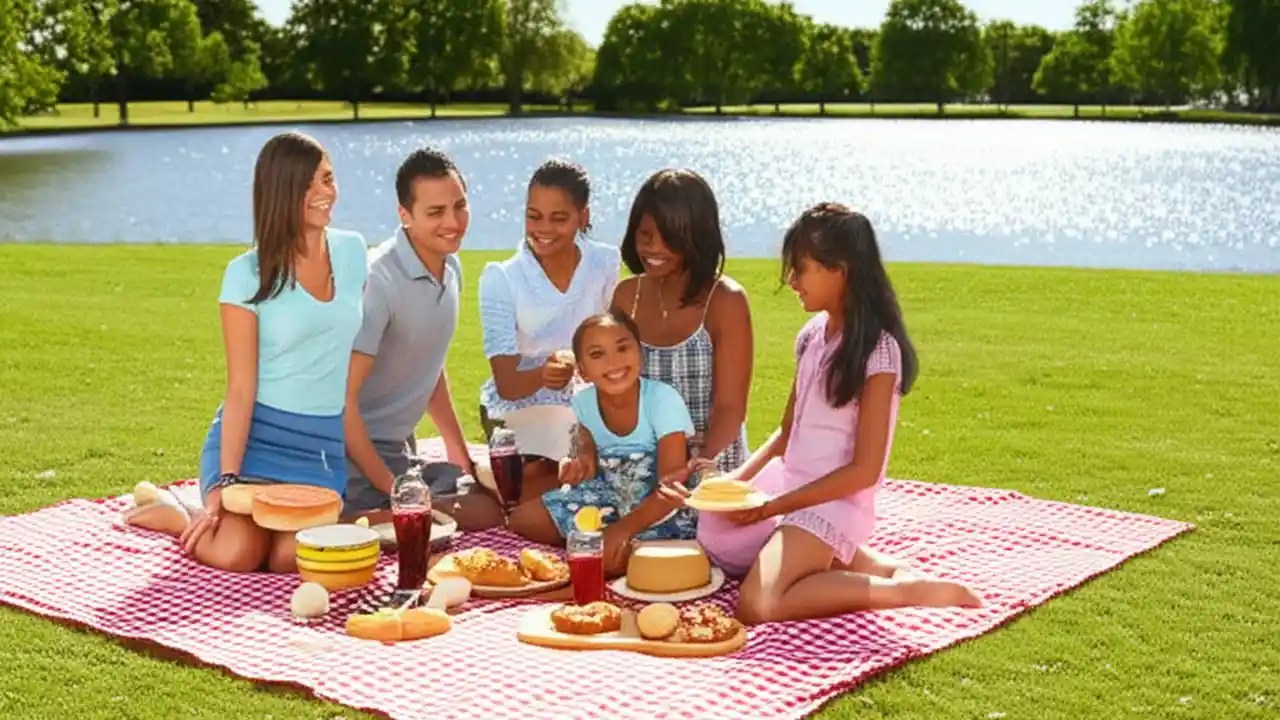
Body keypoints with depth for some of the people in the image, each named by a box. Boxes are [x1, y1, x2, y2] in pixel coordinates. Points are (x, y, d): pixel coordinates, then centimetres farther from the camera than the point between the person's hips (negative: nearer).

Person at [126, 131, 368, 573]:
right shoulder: (248, 275, -6)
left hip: (327, 447, 3)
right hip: (256, 436, -3)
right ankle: (175, 516, 9)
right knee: (237, 555, -25)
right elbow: (241, 387, -9)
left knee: (290, 559, -22)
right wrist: (227, 481, -16)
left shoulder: (352, 251, 7)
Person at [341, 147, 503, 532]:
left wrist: (460, 455, 17)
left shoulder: (451, 269, 5)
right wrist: (394, 491, -21)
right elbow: (342, 399, -23)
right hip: (354, 448, -9)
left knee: (492, 505, 1)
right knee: (480, 511, -17)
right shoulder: (378, 280, -22)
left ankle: (373, 522, 4)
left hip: (400, 448, 9)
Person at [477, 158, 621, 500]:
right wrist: (543, 375, -42)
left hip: (586, 408, 3)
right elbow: (507, 385, -23)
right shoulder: (500, 279, -18)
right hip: (521, 414, -3)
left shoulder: (605, 264, -8)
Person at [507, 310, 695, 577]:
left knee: (609, 557, -31)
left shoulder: (663, 400, -25)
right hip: (612, 498, 6)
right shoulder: (583, 401, -9)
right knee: (521, 519, 1)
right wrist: (585, 461, -14)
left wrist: (624, 528, -38)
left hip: (662, 510, -6)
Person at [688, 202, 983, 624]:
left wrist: (772, 507, -15)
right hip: (792, 485, 9)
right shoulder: (812, 336, 8)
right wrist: (738, 480, -2)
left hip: (834, 500, -9)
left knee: (757, 605, -25)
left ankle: (905, 588, -11)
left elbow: (864, 470, -16)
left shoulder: (877, 350, -15)